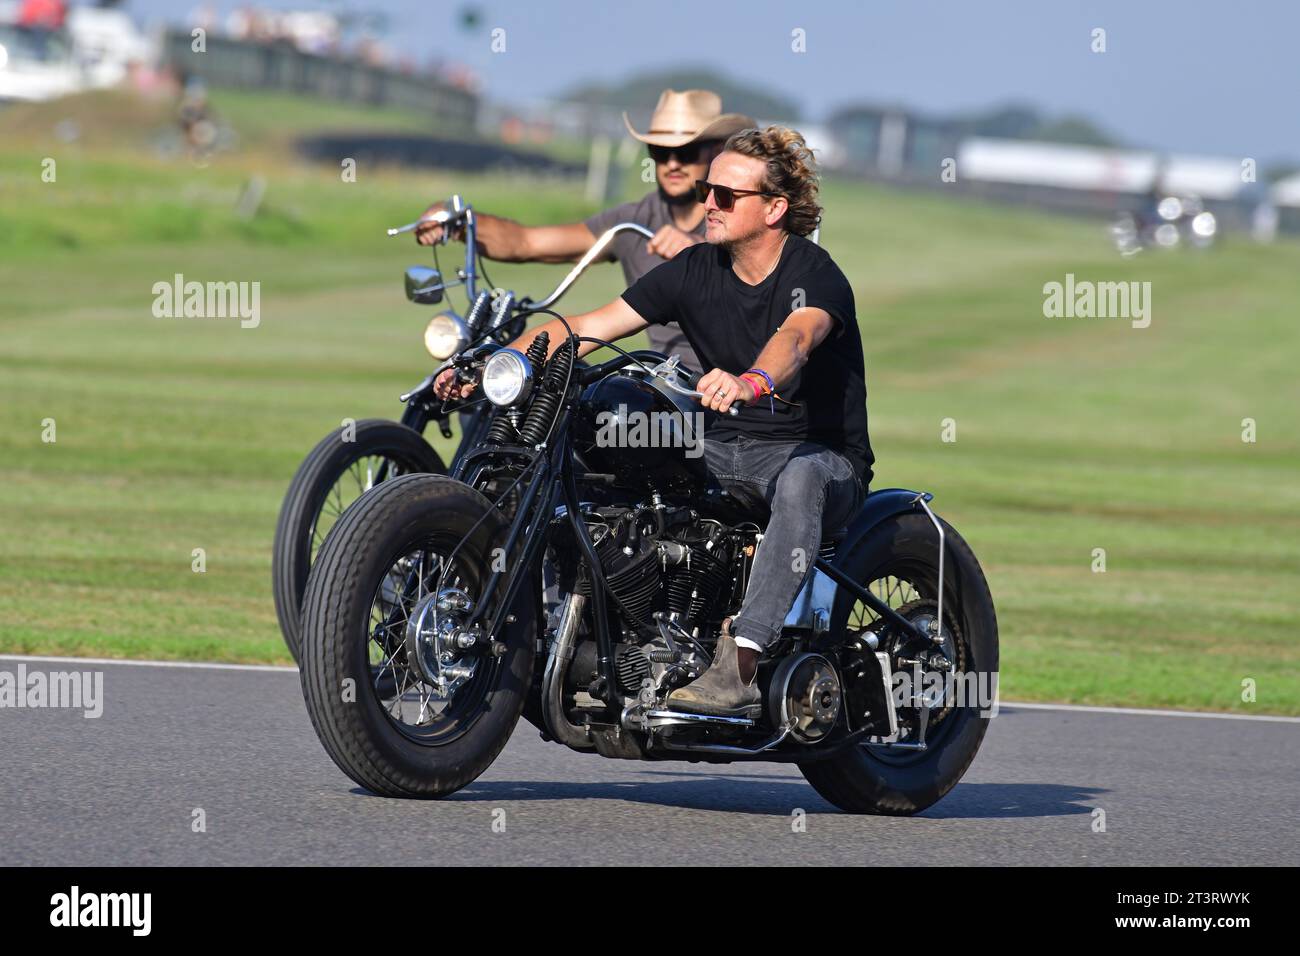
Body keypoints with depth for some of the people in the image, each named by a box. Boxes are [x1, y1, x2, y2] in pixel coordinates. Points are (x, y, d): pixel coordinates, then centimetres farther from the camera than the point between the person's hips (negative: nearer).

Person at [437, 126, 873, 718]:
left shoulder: (814, 274, -13)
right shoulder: (696, 269, 4)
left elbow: (795, 338, -37)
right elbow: (587, 327, -1)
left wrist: (750, 382, -60)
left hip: (824, 455, -6)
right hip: (726, 447, 6)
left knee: (798, 480, -42)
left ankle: (740, 664, -48)